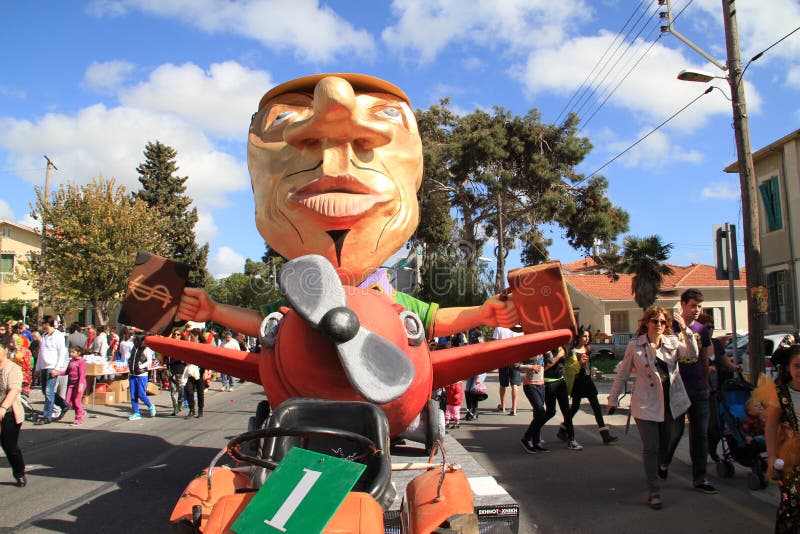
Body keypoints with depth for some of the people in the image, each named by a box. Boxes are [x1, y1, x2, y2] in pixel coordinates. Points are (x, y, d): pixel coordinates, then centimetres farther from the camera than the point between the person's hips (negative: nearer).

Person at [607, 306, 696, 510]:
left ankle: (656, 469, 43)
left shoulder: (673, 342, 4)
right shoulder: (635, 346, -2)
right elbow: (622, 373, 3)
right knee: (651, 448, 0)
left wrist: (685, 330, -24)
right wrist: (613, 399, 4)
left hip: (673, 402, 3)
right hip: (647, 404, -3)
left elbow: (692, 354, -14)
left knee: (669, 445, 13)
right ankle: (653, 491, 10)